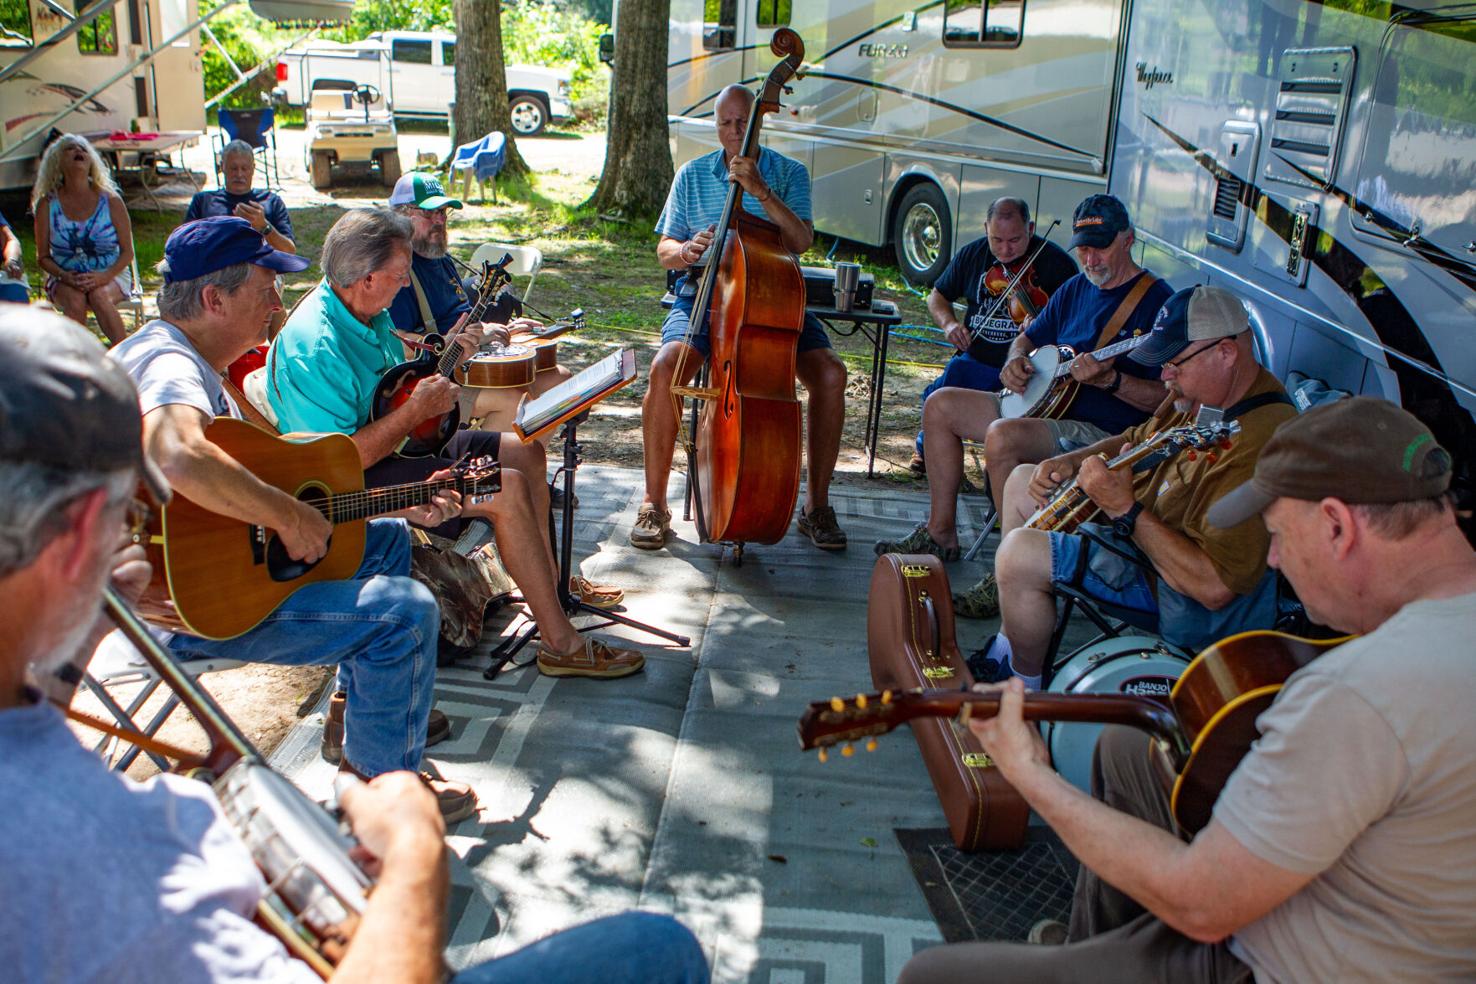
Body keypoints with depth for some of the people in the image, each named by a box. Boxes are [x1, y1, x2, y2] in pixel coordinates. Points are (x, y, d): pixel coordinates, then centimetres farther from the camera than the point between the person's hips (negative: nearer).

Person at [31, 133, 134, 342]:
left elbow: (127, 251, -2)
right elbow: (42, 257, 4)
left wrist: (105, 276, -20)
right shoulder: (47, 204, 0)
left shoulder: (111, 201, -2)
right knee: (75, 300, -33)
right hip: (64, 279, 1)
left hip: (111, 276, -1)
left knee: (99, 296, -34)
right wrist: (64, 276, -17)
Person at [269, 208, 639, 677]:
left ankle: (549, 579, 28)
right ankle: (561, 644, -17)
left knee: (526, 453, 12)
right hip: (362, 480, -11)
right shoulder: (313, 348, -27)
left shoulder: (366, 311, 4)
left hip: (402, 442, 11)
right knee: (507, 489, -24)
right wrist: (416, 410, -26)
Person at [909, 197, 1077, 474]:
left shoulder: (1056, 262, -6)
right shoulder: (972, 254, 8)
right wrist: (948, 322, -2)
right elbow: (937, 296, 20)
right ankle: (927, 448, 18)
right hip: (975, 359, 3)